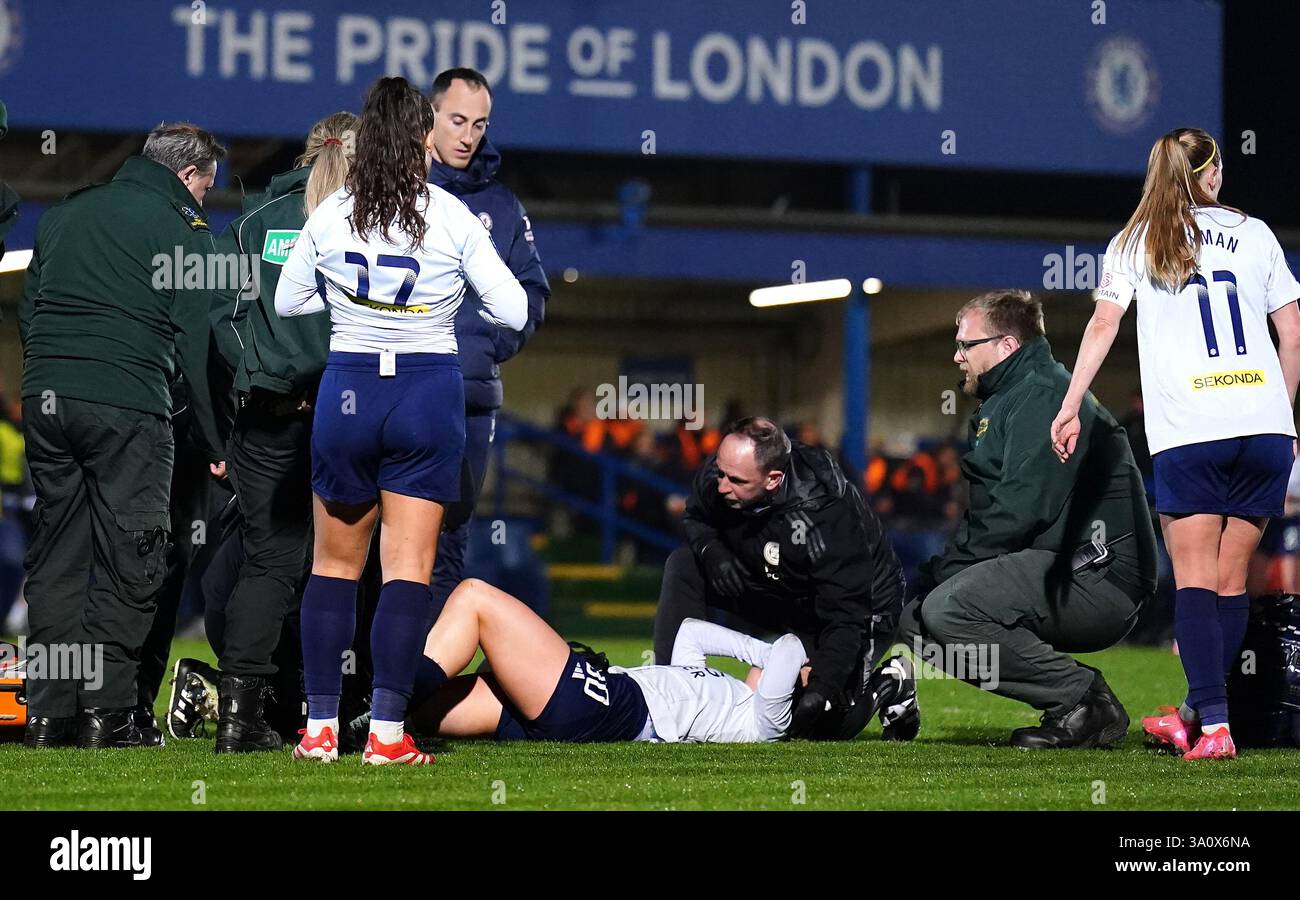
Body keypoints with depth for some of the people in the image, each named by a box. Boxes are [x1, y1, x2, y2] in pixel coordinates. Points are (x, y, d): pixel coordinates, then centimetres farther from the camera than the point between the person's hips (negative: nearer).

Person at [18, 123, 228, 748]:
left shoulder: (64, 215, 19)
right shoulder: (183, 230, 2)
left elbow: (27, 312, 22)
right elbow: (196, 344, -1)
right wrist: (213, 444, 6)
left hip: (45, 398, 5)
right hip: (128, 406, -5)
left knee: (55, 555, 10)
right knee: (127, 560, 0)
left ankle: (49, 713, 8)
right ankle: (106, 714, -3)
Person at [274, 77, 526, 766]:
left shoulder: (331, 215, -1)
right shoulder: (453, 218, -6)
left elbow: (287, 300, 11)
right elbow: (514, 313, -3)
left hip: (347, 391, 2)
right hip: (429, 393, -2)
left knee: (334, 562, 13)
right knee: (409, 567, 0)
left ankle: (320, 725, 13)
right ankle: (386, 733, -6)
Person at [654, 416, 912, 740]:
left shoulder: (825, 514, -39)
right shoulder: (718, 475, -23)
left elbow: (845, 616, -35)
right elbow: (696, 518, 3)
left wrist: (822, 687, -43)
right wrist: (710, 550, -21)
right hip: (773, 589, 6)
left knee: (822, 727, -13)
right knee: (683, 565, -12)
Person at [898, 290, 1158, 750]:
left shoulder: (1044, 395, -10)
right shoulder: (1004, 403, 24)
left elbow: (1019, 512, -21)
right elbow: (985, 512, 20)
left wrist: (946, 569, -13)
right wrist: (937, 572, 4)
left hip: (1099, 577, -11)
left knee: (947, 608, -26)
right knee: (916, 621, 6)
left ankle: (1085, 698, -14)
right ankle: (1077, 699, 3)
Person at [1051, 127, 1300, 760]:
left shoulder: (1133, 243, 10)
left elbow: (1103, 325, -1)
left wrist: (1070, 407, -1)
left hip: (1186, 430, -2)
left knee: (1194, 581, -1)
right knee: (1231, 578, 11)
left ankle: (1213, 725, -13)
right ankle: (1196, 714, 19)